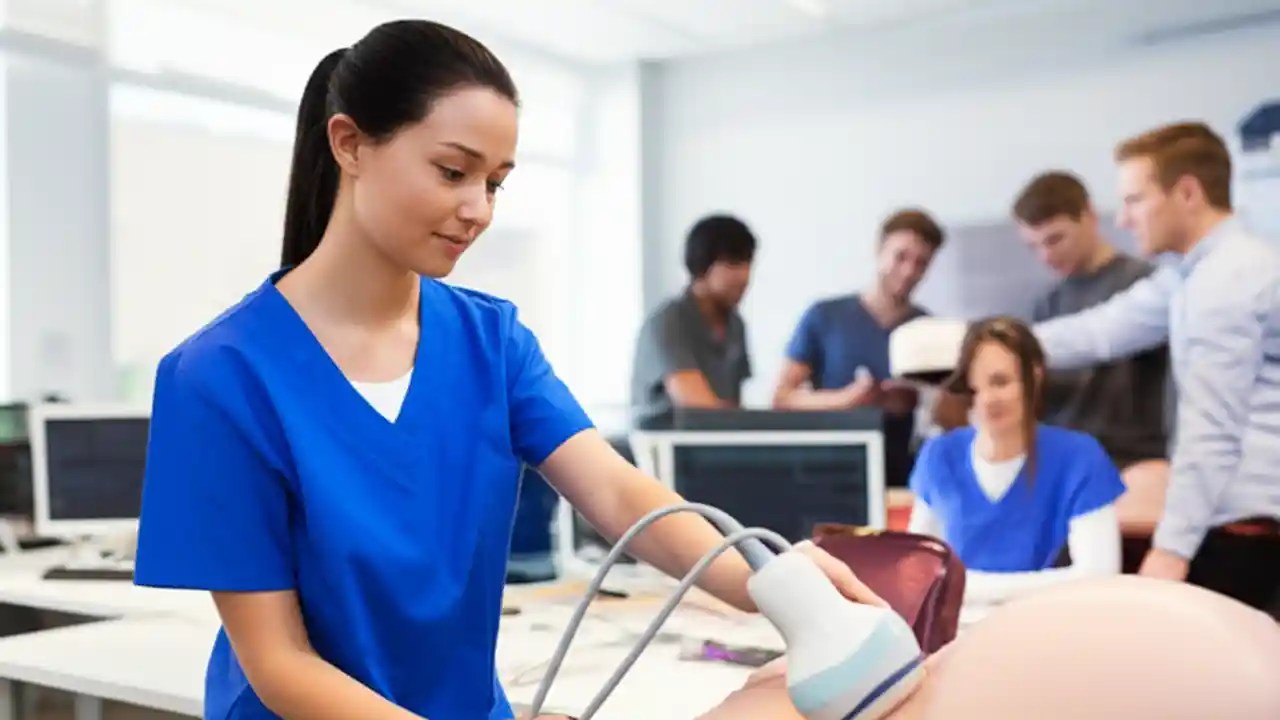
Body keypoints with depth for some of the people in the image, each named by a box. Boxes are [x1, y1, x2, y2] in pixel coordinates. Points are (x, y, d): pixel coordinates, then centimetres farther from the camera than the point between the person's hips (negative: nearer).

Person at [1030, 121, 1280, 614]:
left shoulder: (1228, 279, -16)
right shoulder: (1192, 274, 15)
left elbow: (1211, 429, -21)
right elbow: (1102, 330, 13)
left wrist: (1172, 546, -22)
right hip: (1235, 520, 10)